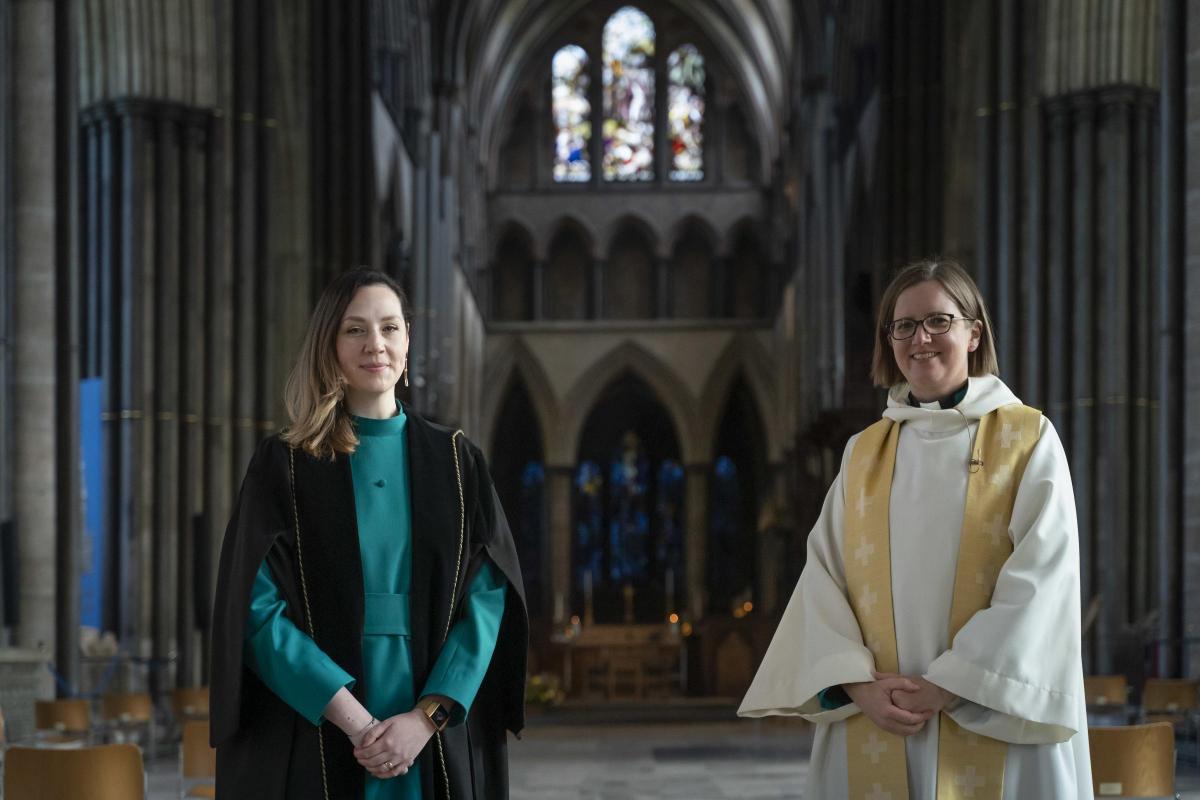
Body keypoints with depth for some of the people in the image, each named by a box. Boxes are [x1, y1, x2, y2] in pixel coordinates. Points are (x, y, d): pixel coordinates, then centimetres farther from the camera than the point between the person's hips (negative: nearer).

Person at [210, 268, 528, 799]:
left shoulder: (456, 463, 6)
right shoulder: (283, 465, 1)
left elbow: (487, 600, 0)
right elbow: (258, 609, -7)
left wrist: (426, 717, -13)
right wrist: (355, 721, -15)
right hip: (315, 743, -2)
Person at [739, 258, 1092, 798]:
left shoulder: (1028, 440, 1)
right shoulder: (863, 453, 11)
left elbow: (1040, 579, -9)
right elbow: (822, 577, 4)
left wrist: (947, 686, -15)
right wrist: (858, 683, -13)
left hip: (992, 729, -3)